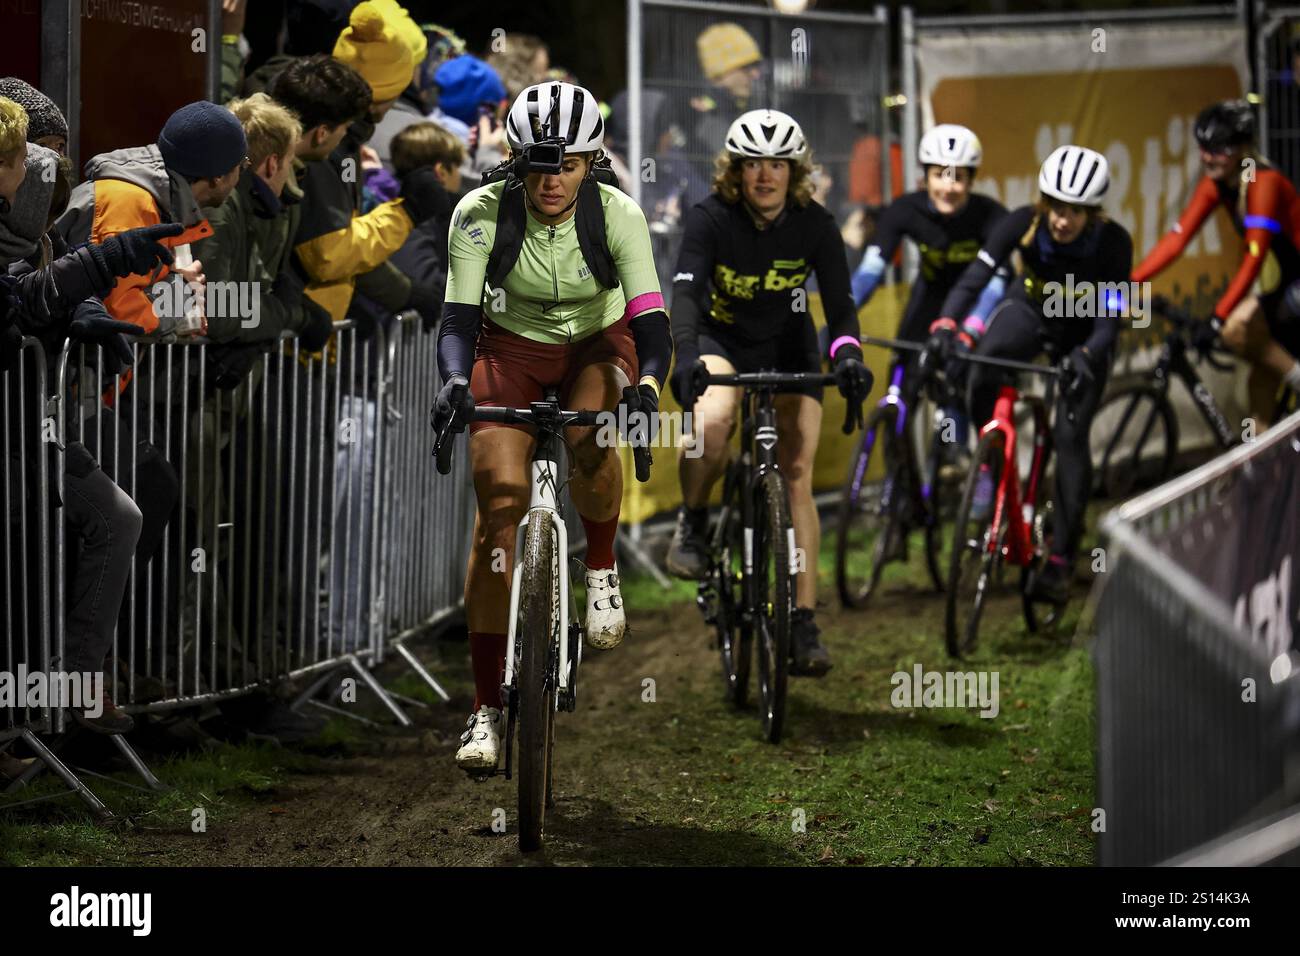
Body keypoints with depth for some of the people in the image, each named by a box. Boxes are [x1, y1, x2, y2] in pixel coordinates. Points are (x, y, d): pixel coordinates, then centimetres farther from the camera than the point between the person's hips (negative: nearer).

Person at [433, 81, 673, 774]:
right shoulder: (482, 214, -24)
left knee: (591, 438, -35)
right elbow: (459, 315, -28)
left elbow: (650, 319, -31)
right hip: (512, 347, 0)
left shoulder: (617, 215, -24)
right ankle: (486, 707, -12)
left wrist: (646, 385, -51)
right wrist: (454, 382, -49)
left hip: (597, 346, 0)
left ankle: (602, 568, -4)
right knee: (498, 504, -15)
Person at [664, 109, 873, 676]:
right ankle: (693, 523, -5)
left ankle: (803, 624, -9)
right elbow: (686, 291, -34)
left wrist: (847, 354, -41)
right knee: (711, 426, -35)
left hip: (789, 344, 2)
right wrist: (686, 356, -52)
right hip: (723, 340, -1)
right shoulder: (711, 219, -22)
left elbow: (839, 301, -20)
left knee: (798, 474, -10)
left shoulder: (815, 225, -16)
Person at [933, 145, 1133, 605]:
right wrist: (945, 324, -51)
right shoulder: (1023, 223, -27)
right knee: (987, 362, -33)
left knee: (1071, 435, -14)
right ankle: (990, 463, -10)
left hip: (1084, 331, -1)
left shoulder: (1113, 243, -29)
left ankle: (1061, 559, -8)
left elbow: (1110, 315, -31)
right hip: (1031, 309, 1)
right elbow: (976, 275, -35)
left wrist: (1088, 354, -51)